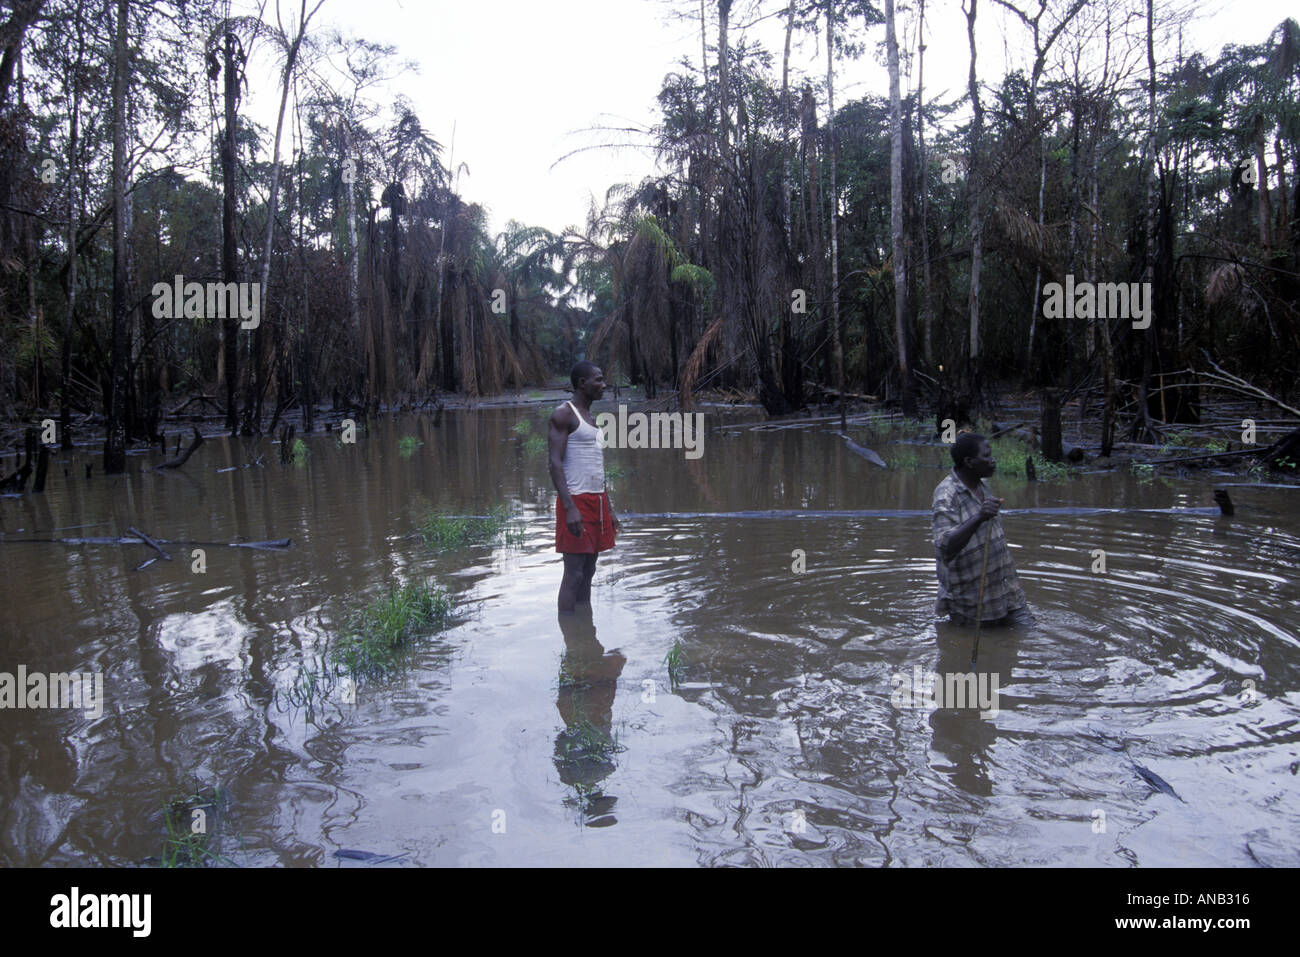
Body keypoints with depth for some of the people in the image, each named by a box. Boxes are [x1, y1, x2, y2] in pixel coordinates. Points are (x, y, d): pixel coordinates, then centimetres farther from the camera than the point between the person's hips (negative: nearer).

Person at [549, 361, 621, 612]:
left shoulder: (590, 417, 19)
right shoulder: (564, 414, -7)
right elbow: (555, 463, -16)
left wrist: (609, 510, 19)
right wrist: (570, 508, -24)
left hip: (597, 501, 9)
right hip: (576, 500, -9)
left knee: (588, 572, 10)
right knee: (574, 574, -8)